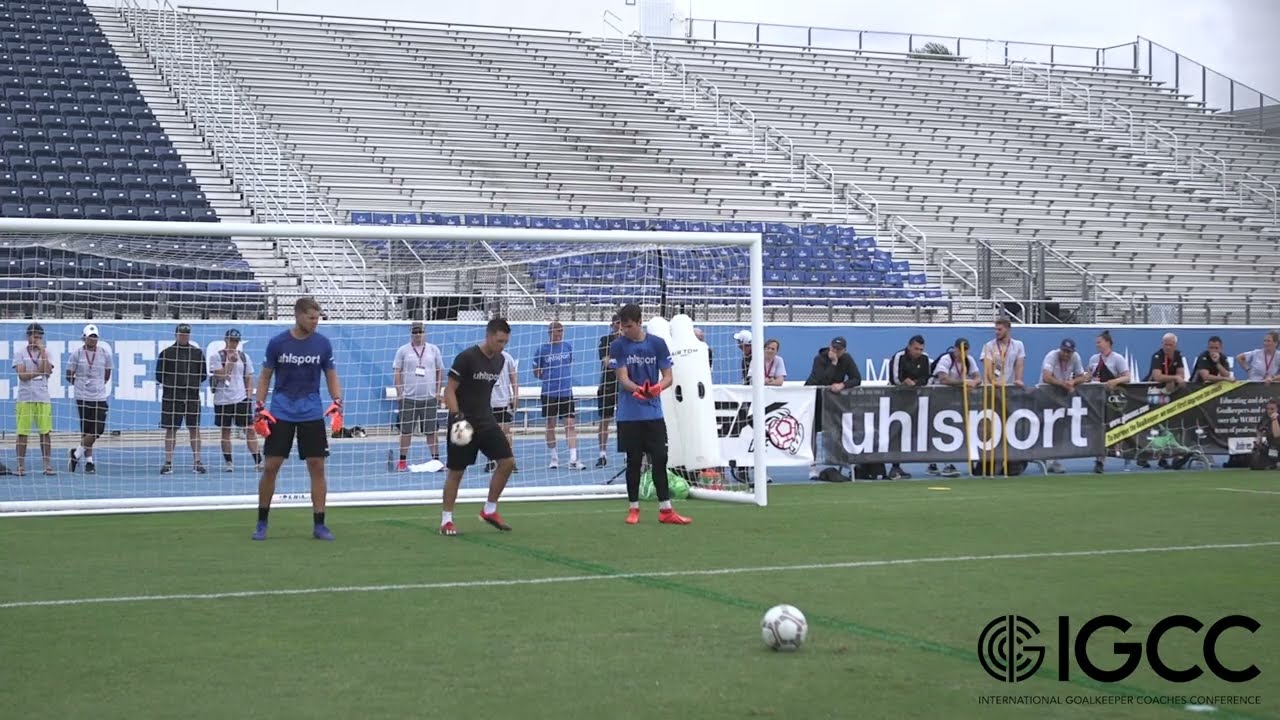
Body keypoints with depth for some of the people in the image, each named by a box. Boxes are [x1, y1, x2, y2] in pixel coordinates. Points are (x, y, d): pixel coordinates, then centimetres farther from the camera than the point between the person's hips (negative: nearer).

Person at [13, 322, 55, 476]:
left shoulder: (46, 353, 9)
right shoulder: (20, 354, 3)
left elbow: (48, 372, -7)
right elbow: (22, 375, -8)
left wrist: (42, 353, -7)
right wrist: (39, 371, -7)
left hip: (43, 398, 2)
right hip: (25, 398, -1)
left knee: (46, 432, 0)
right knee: (22, 433, 0)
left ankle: (48, 465, 5)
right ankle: (21, 466, 6)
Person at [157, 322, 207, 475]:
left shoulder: (197, 353, 8)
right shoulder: (166, 353, 3)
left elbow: (203, 374, 12)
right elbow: (159, 375, 5)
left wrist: (195, 384, 2)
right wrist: (169, 384, -3)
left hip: (192, 396, 1)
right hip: (171, 396, -1)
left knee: (194, 429, 2)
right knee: (171, 429, 1)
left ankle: (197, 462, 7)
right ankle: (168, 462, 7)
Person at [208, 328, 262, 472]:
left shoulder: (244, 357, 10)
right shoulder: (216, 356, -1)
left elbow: (249, 378, 13)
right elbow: (220, 376, -10)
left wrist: (249, 396, 3)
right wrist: (231, 362, -15)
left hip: (241, 399, 2)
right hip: (222, 400, -2)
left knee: (250, 429, -4)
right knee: (225, 431, 4)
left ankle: (258, 461, -5)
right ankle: (228, 462, 14)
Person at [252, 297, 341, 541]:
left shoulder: (323, 344, 0)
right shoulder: (277, 343, -4)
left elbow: (331, 376, 7)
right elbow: (265, 377, 5)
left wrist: (337, 401, -9)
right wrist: (259, 407, -5)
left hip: (312, 414, 1)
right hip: (280, 413, -1)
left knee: (317, 467, -3)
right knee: (270, 466, -2)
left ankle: (319, 525, 5)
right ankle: (262, 523, 11)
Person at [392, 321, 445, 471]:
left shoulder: (433, 350, 8)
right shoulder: (403, 350, 3)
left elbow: (440, 371, 11)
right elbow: (397, 372, 3)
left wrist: (439, 392, 4)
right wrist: (400, 392, -5)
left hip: (430, 398, 1)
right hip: (408, 398, -1)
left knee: (431, 431, 2)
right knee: (406, 431, 1)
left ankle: (436, 460, 6)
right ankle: (402, 461, 7)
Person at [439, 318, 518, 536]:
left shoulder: (500, 360, 6)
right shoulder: (466, 358, -15)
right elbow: (449, 390, -14)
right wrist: (457, 416, -26)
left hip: (486, 421, 6)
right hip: (463, 423, -6)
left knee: (507, 462, -4)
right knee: (456, 471, -1)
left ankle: (489, 511, 10)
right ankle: (446, 520, 11)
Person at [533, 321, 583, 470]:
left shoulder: (567, 347, 5)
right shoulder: (542, 350, -3)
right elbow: (537, 372, 5)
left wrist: (565, 378, 7)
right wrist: (549, 378, -4)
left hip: (566, 392, 2)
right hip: (549, 393, -2)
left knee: (570, 424, -7)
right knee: (550, 425, 6)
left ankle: (573, 459, -10)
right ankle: (554, 458, 18)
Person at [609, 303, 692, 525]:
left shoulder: (658, 344, 1)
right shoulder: (618, 346, -3)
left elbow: (668, 376, 1)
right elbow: (623, 378, -9)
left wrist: (658, 387, -22)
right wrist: (638, 390, -30)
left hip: (654, 413, 1)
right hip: (629, 415, -1)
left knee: (659, 460, 0)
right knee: (634, 461, 4)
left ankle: (666, 510, 4)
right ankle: (634, 509, 14)